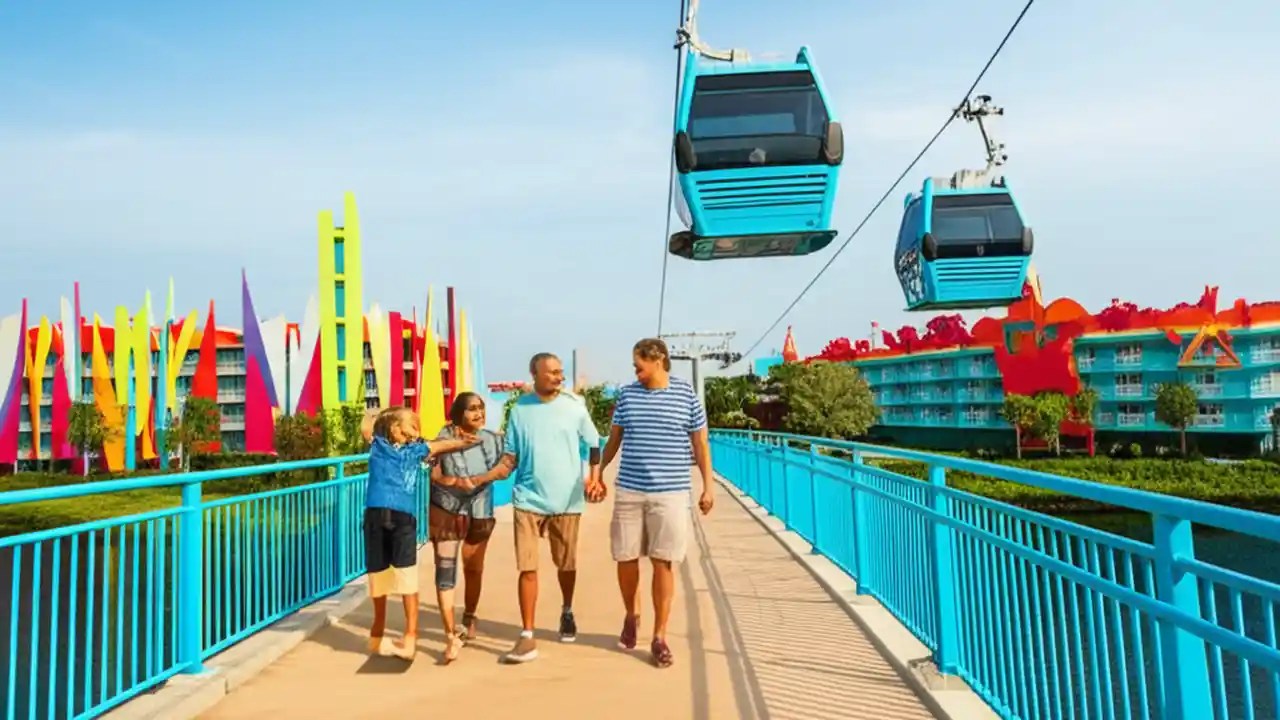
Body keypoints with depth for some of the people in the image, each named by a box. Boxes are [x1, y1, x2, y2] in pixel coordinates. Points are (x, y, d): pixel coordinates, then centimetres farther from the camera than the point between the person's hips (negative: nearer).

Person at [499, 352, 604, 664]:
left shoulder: (574, 406, -2)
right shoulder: (520, 409, 0)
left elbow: (593, 444, 7)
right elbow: (511, 456, 4)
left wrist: (594, 477, -6)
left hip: (566, 499, 0)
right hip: (529, 498, 0)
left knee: (567, 564, 14)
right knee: (527, 567, -5)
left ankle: (567, 613, 40)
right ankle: (527, 636, 3)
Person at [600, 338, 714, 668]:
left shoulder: (687, 395, -2)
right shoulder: (627, 394, 5)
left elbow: (700, 444, 3)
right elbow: (614, 439, 14)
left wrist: (708, 487, 1)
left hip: (670, 493, -2)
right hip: (628, 491, 3)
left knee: (663, 564, 1)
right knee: (625, 558, 7)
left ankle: (659, 638, 12)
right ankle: (631, 616, 35)